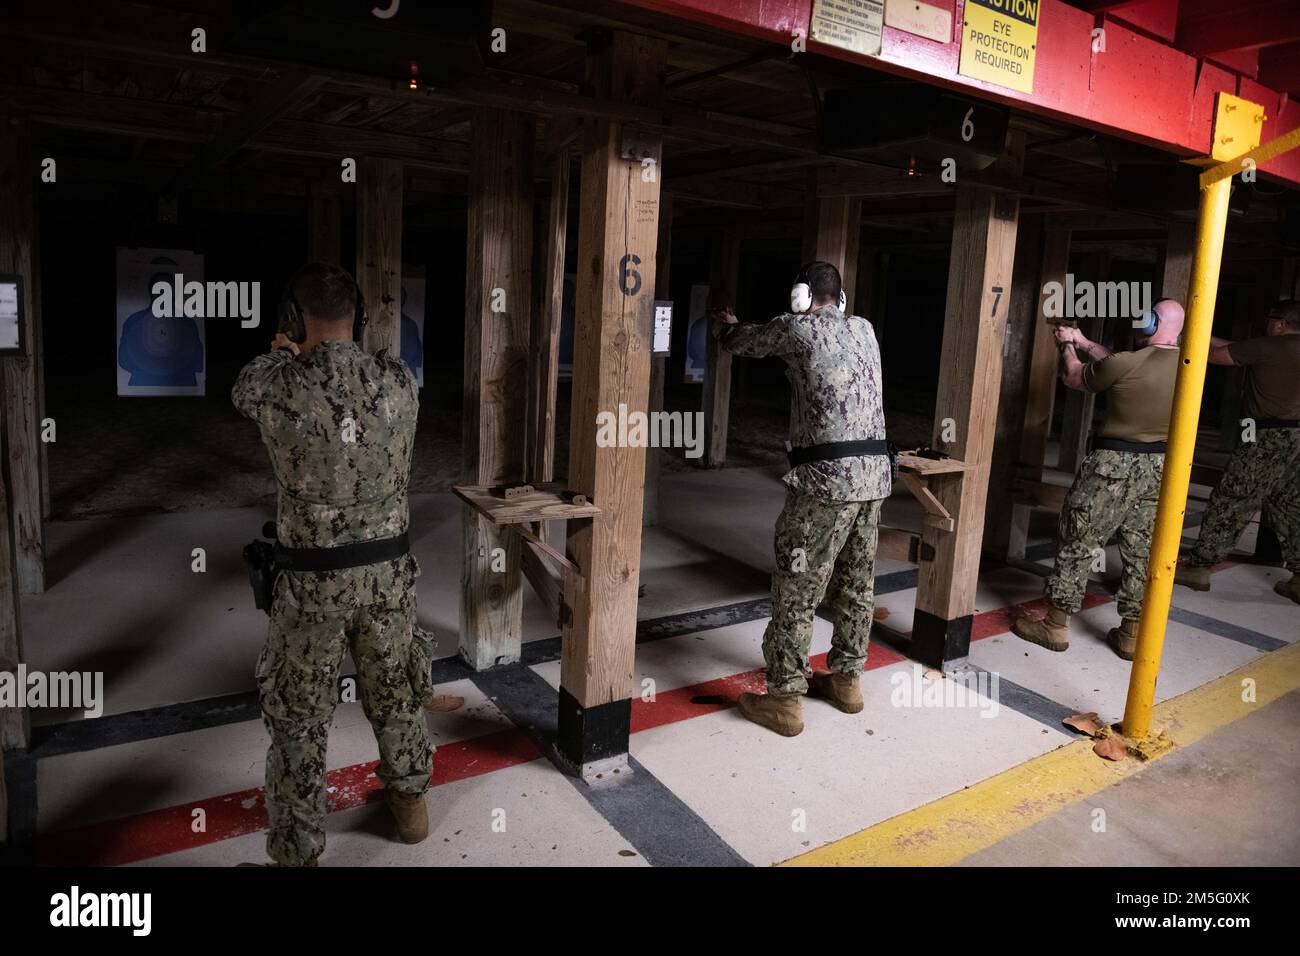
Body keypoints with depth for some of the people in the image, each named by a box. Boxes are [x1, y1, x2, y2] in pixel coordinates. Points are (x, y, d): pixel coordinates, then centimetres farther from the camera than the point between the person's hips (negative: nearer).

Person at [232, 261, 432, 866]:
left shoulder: (278, 386, -13)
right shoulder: (399, 381, -7)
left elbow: (243, 390, 12)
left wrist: (279, 356, 31)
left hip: (313, 578, -3)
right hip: (388, 569, 3)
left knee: (298, 715, 13)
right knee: (395, 691, 22)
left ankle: (296, 851, 25)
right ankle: (409, 802, 44)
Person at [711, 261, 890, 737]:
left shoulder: (797, 328, -3)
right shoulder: (864, 329, 15)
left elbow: (742, 343, 13)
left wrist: (726, 326, 38)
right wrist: (737, 327, 44)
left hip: (827, 477, -7)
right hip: (875, 472, 7)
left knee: (797, 588, 1)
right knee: (856, 582, 17)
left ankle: (783, 699, 7)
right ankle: (846, 679, 31)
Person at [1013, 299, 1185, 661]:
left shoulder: (1124, 364, -16)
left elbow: (1074, 378, 3)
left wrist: (1068, 346, 22)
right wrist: (1083, 342, 26)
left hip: (1114, 466, -6)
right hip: (1159, 468, 6)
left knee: (1078, 545, 5)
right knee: (1141, 552, 13)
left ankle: (1055, 625, 13)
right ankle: (1131, 634, 21)